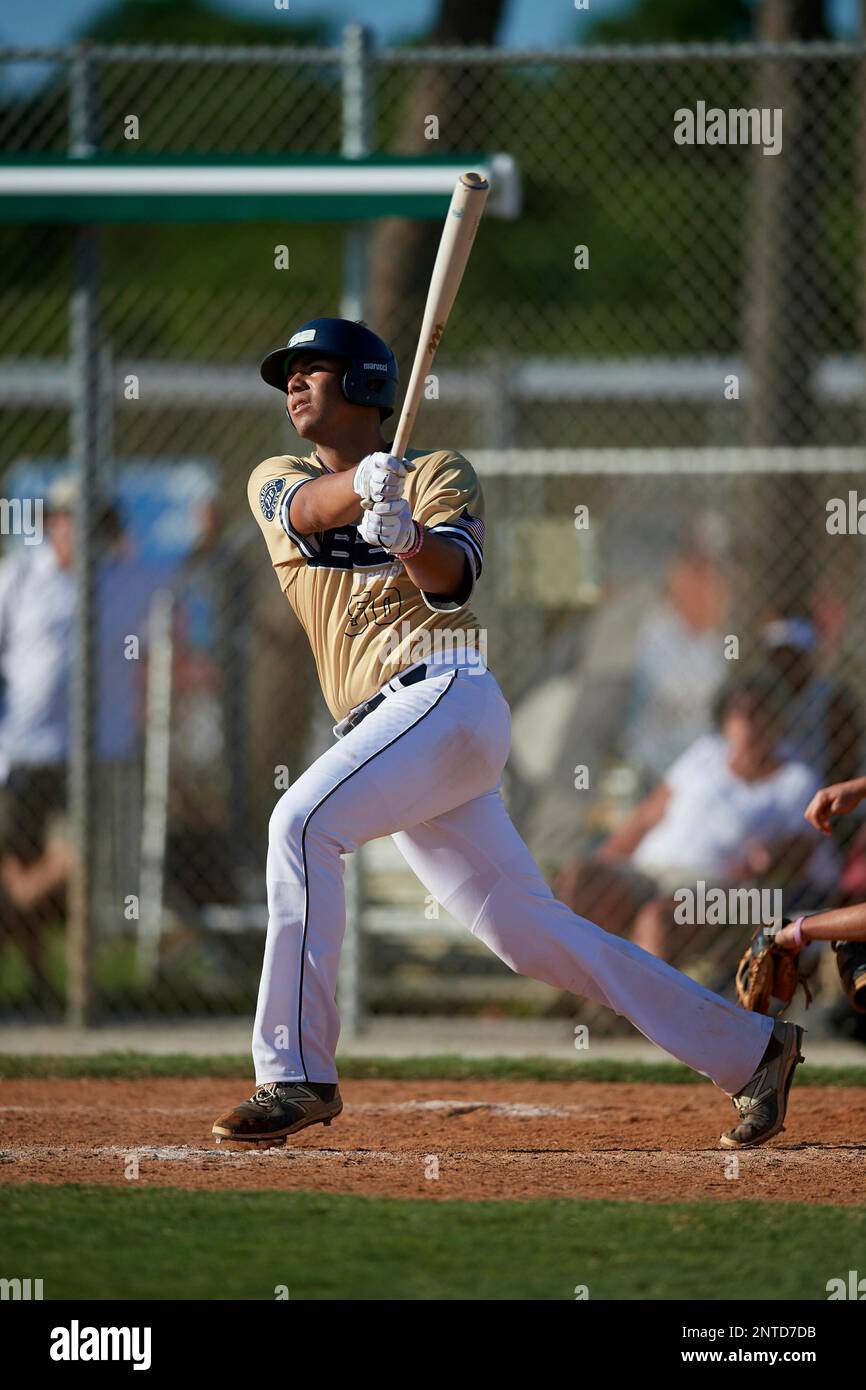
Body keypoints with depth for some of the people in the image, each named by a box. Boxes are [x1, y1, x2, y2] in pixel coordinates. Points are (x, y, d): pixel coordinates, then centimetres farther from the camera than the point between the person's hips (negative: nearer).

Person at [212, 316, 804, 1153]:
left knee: (304, 821, -26)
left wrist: (410, 535, -33)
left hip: (444, 695, -6)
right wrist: (364, 481, -29)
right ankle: (748, 1049, 12)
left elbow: (453, 576, -10)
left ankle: (296, 1072, -26)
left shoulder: (441, 472, 9)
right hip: (390, 732, 6)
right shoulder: (276, 481, 19)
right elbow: (309, 506, -6)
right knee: (526, 932, 4)